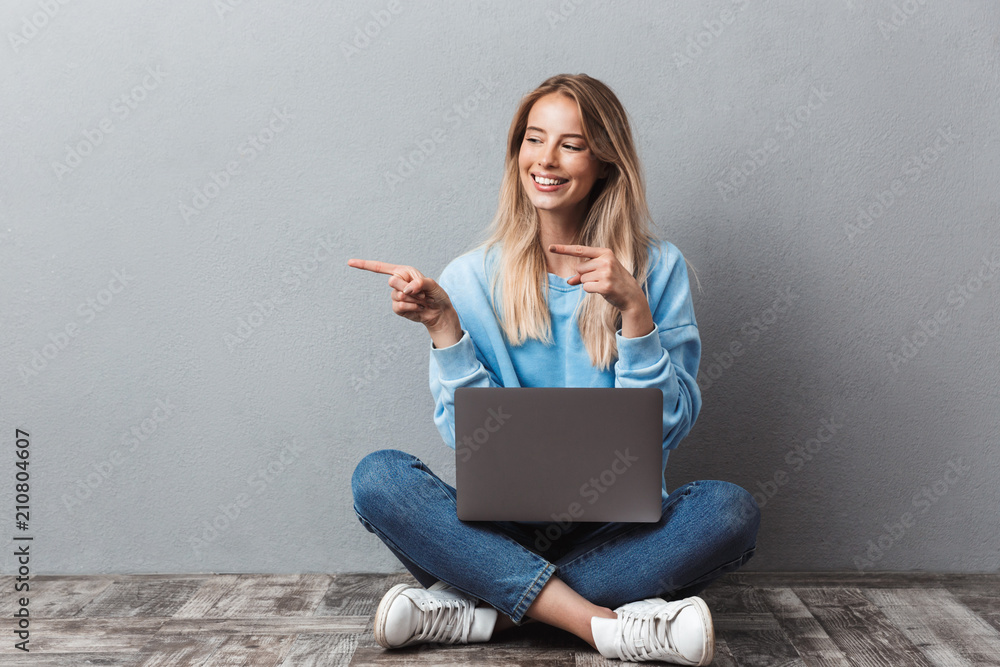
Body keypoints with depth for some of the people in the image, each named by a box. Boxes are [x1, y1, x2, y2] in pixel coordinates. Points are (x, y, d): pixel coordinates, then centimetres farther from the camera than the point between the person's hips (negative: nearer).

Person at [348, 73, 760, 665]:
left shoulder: (658, 269, 1)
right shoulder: (472, 277, 3)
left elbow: (666, 428, -6)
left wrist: (634, 308, -16)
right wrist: (444, 327, -14)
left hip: (615, 530, 0)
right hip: (498, 526, 1)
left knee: (733, 510, -28)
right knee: (378, 477, -25)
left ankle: (483, 609, -23)